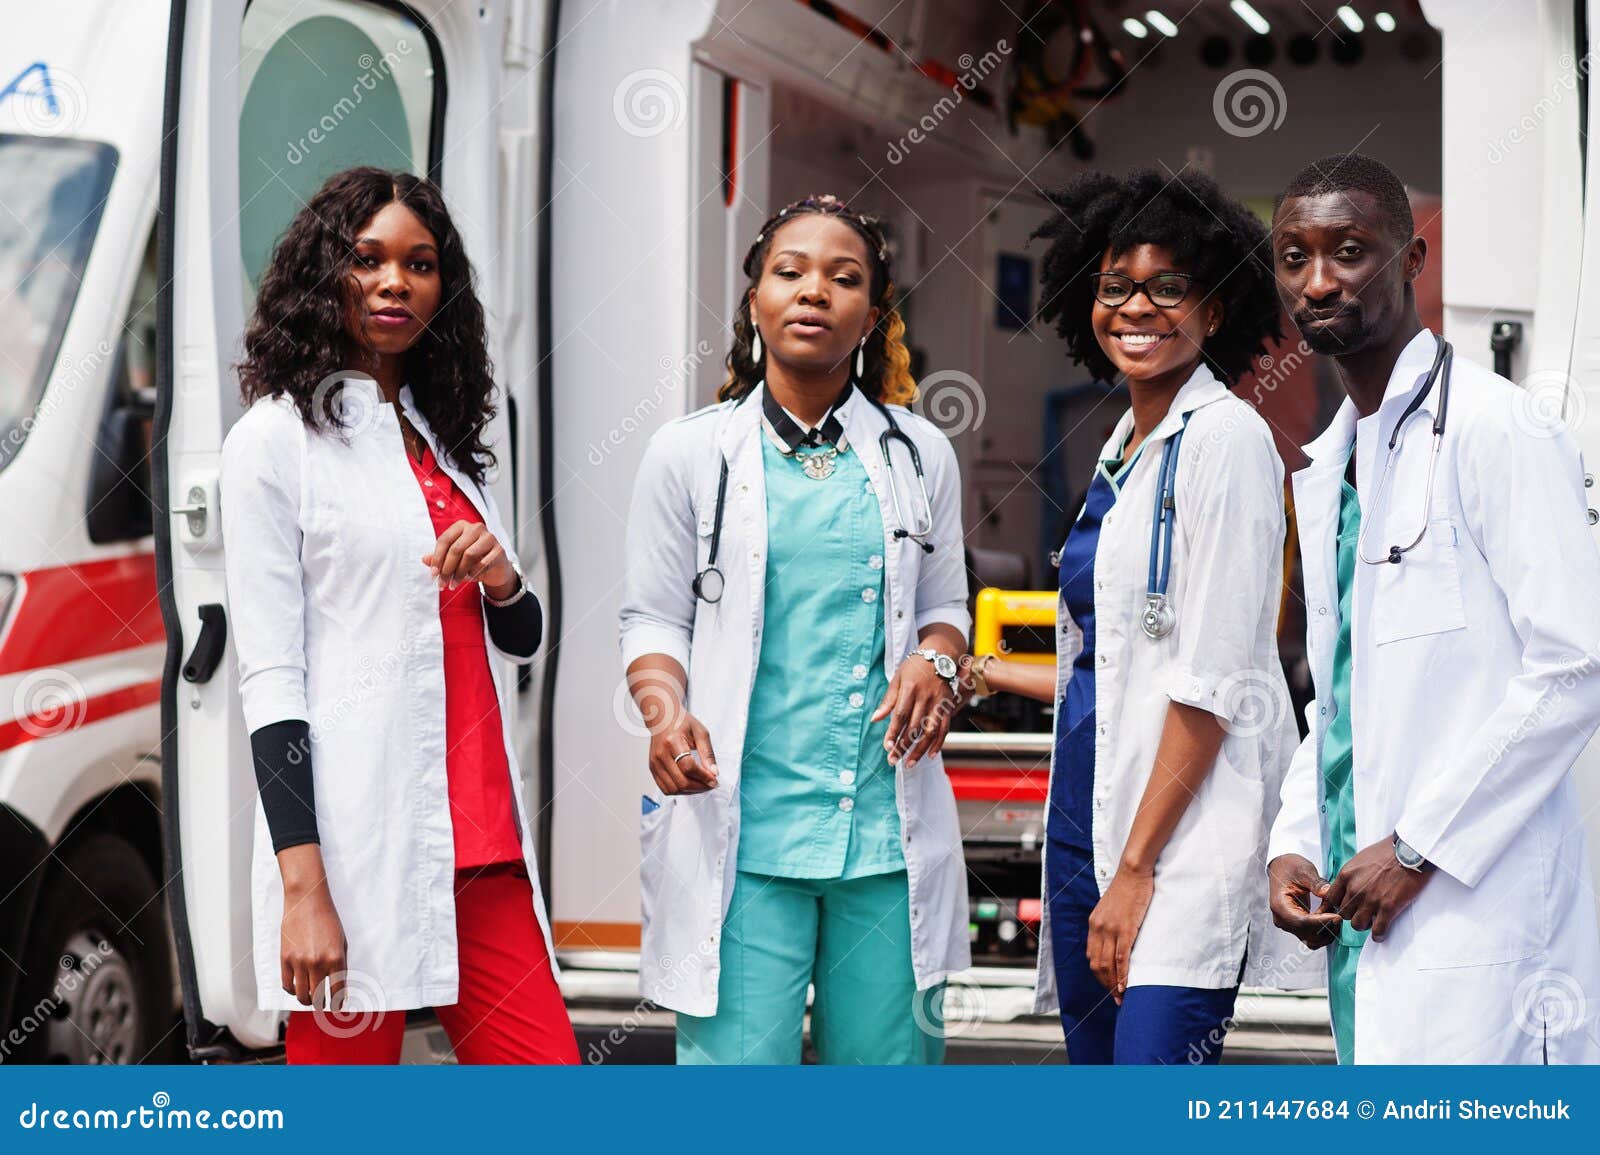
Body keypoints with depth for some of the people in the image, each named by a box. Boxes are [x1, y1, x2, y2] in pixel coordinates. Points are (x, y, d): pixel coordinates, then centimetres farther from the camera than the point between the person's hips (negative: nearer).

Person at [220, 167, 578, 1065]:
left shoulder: (449, 439, 19)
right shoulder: (278, 439, -1)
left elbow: (522, 639, 25)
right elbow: (270, 678, -8)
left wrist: (500, 581, 0)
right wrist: (303, 886, -16)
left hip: (480, 840, 7)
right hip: (356, 841, -6)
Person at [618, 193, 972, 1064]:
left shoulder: (918, 455, 10)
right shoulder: (690, 453, 4)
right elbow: (654, 619, 6)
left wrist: (936, 662, -3)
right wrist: (668, 714, -14)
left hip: (889, 829, 3)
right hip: (741, 828, -2)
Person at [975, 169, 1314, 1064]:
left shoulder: (1225, 438, -8)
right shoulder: (1122, 453, 17)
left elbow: (1212, 682, -14)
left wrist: (1137, 871, -16)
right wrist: (994, 675, 34)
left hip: (1182, 838, -9)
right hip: (1086, 823, 9)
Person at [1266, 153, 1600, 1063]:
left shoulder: (1494, 431, -8)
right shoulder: (1324, 469, 19)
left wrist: (1419, 847, -14)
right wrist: (1295, 843, 9)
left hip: (1472, 900, -8)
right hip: (1360, 902, 8)